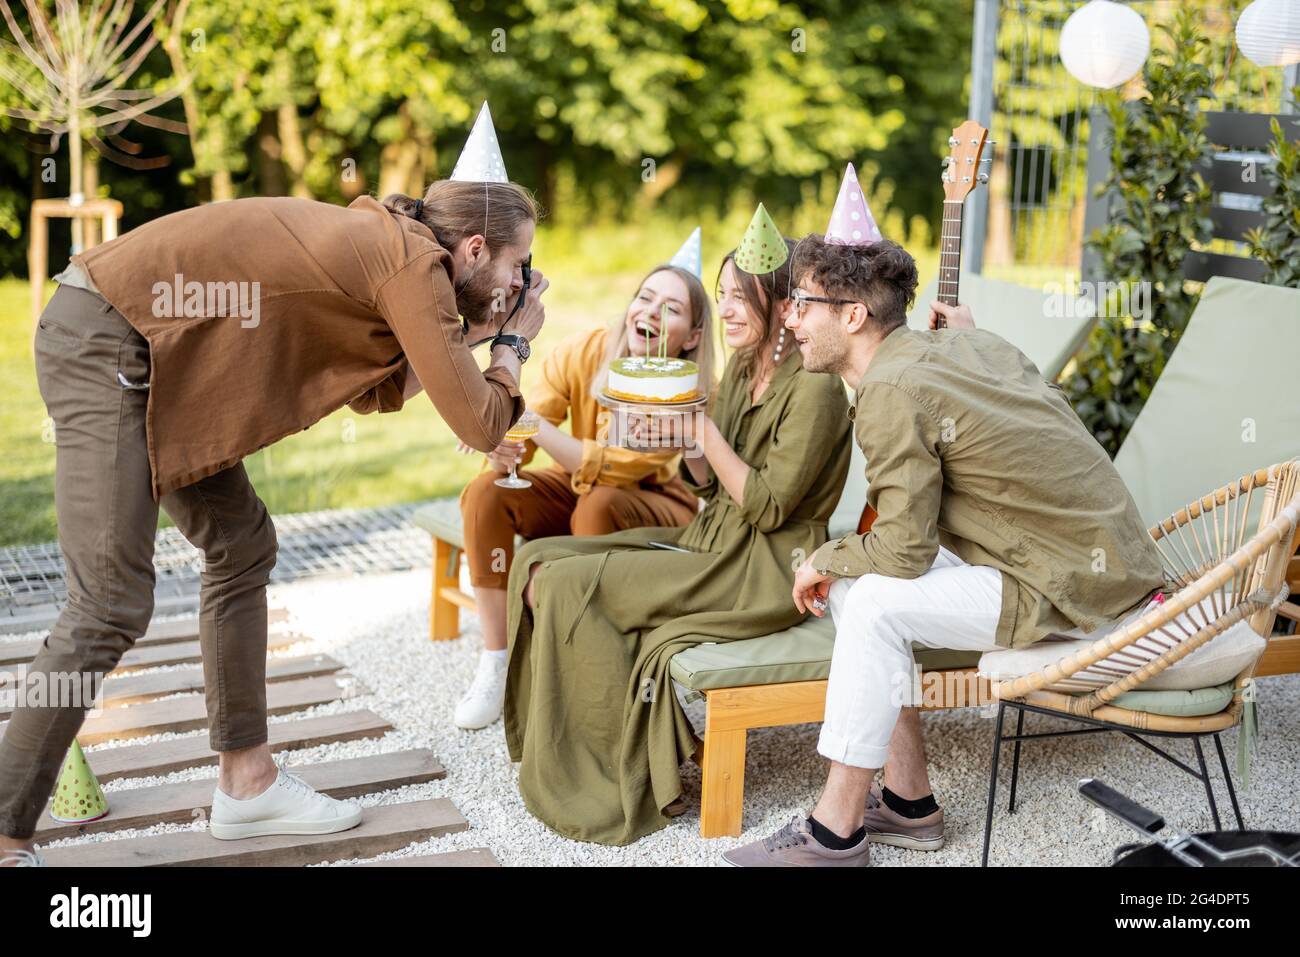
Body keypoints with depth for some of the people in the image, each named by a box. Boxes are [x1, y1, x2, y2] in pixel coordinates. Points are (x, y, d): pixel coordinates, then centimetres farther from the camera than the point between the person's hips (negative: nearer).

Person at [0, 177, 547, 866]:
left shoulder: (376, 241, 14)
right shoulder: (416, 261, -13)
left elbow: (373, 392, 21)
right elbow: (480, 425, -12)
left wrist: (473, 331, 17)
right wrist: (514, 341, 5)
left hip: (155, 353, 10)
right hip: (103, 342, -10)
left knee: (241, 547, 13)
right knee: (110, 609, -11)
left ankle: (246, 783, 19)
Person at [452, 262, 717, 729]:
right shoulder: (583, 351, -17)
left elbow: (616, 469, -33)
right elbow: (521, 437, -18)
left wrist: (533, 425, -42)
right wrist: (503, 450, -43)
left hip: (660, 506, -4)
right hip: (577, 486, 4)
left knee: (598, 504, -36)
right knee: (485, 493, -21)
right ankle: (494, 665, -15)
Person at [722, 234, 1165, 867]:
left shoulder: (890, 392, -20)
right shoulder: (968, 344, 7)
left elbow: (903, 549, -21)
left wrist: (824, 560, 0)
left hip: (1077, 587, -10)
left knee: (876, 602, -21)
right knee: (852, 581, 5)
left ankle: (837, 833, -10)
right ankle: (908, 803, 9)